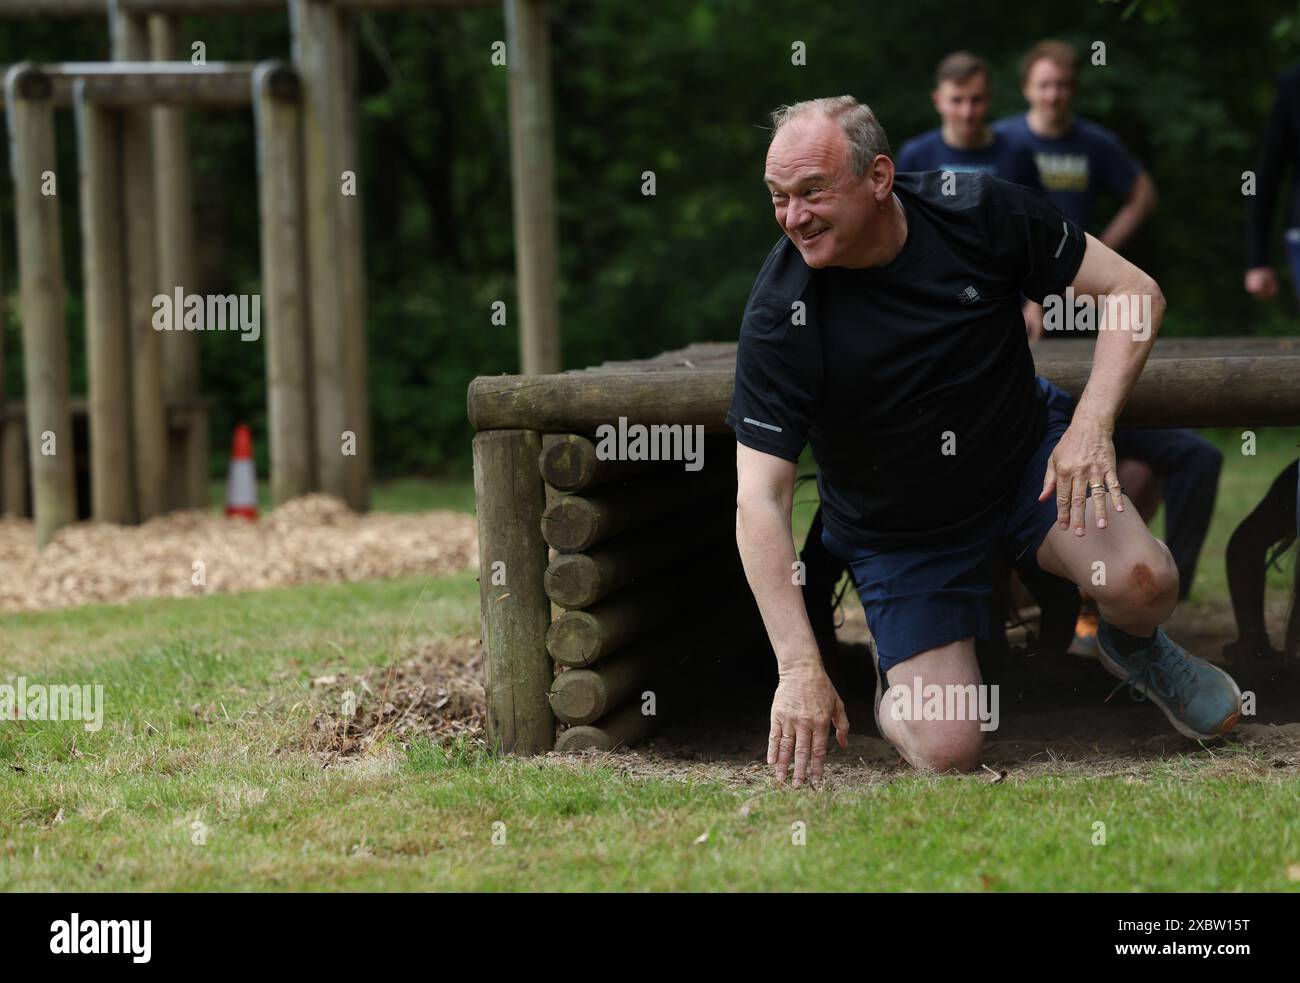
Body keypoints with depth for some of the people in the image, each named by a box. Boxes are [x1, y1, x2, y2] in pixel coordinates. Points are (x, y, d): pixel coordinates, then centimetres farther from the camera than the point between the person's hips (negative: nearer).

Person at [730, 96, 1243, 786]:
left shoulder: (982, 212, -18)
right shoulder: (779, 314, -23)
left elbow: (1133, 291, -8)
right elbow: (759, 499, -24)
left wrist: (1091, 425, -23)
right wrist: (799, 668, -33)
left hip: (1026, 455, 2)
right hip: (897, 534, -1)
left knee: (1142, 580, -27)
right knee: (948, 754, -16)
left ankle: (1135, 650, 11)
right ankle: (891, 676, 20)